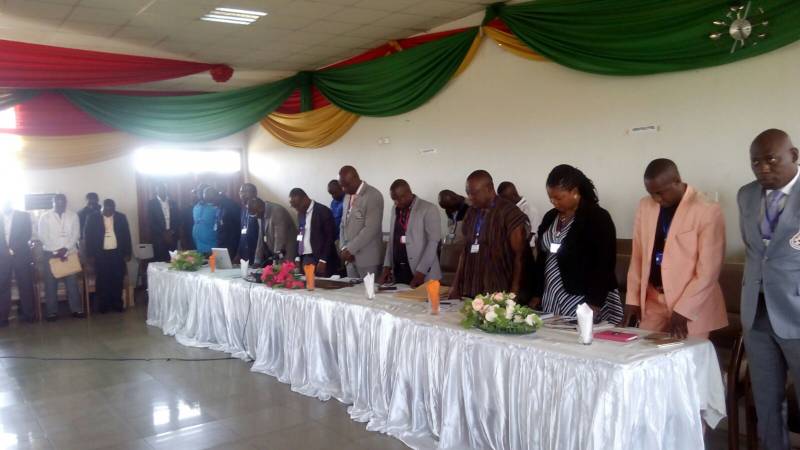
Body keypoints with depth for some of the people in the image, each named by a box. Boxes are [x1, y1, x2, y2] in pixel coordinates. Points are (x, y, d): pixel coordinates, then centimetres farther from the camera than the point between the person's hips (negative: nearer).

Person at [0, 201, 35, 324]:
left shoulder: (23, 216, 7)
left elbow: (27, 234, -2)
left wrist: (13, 249, -11)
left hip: (21, 255, -1)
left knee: (25, 286, 1)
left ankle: (27, 314, 8)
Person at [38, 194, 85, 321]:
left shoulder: (73, 216, 7)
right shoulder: (45, 217, 4)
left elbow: (76, 234, 0)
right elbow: (43, 236, -3)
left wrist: (66, 249, -13)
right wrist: (56, 251, -11)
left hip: (70, 252, 1)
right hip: (51, 253, -1)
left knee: (72, 282, 1)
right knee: (51, 283, 1)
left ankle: (76, 309, 6)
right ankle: (52, 312, 6)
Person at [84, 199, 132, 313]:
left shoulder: (121, 217, 3)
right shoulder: (93, 218, -2)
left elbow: (126, 236, 5)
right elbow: (89, 237, 0)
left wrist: (127, 253, 3)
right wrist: (91, 255, -4)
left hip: (117, 253, 1)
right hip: (101, 254, -1)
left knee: (117, 281, 4)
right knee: (102, 281, 1)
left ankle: (117, 304, 12)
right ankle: (103, 306, 9)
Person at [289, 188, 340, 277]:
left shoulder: (323, 211, -10)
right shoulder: (300, 213, 12)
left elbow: (330, 237, -12)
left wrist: (323, 260, -16)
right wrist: (298, 258, 10)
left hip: (319, 259, -6)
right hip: (305, 259, 6)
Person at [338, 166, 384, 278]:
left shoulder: (373, 196, -12)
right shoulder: (347, 196, 13)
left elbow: (371, 229, -19)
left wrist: (350, 249, -16)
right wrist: (344, 248, 1)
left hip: (367, 257, -7)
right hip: (350, 257, 7)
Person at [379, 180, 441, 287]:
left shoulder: (428, 209, -8)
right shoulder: (395, 210, 12)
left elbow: (433, 242, -12)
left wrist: (421, 272, -18)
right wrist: (387, 266, 5)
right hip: (398, 271, 6)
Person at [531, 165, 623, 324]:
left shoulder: (598, 218, -9)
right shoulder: (550, 217, 10)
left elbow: (604, 264, -13)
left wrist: (594, 304, -17)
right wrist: (537, 295, 12)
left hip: (584, 302, -6)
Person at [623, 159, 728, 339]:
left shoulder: (708, 211, -13)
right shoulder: (645, 206, 3)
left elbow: (708, 271, -14)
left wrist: (682, 312, -17)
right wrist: (632, 300, 5)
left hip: (692, 307, -4)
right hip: (652, 301, 5)